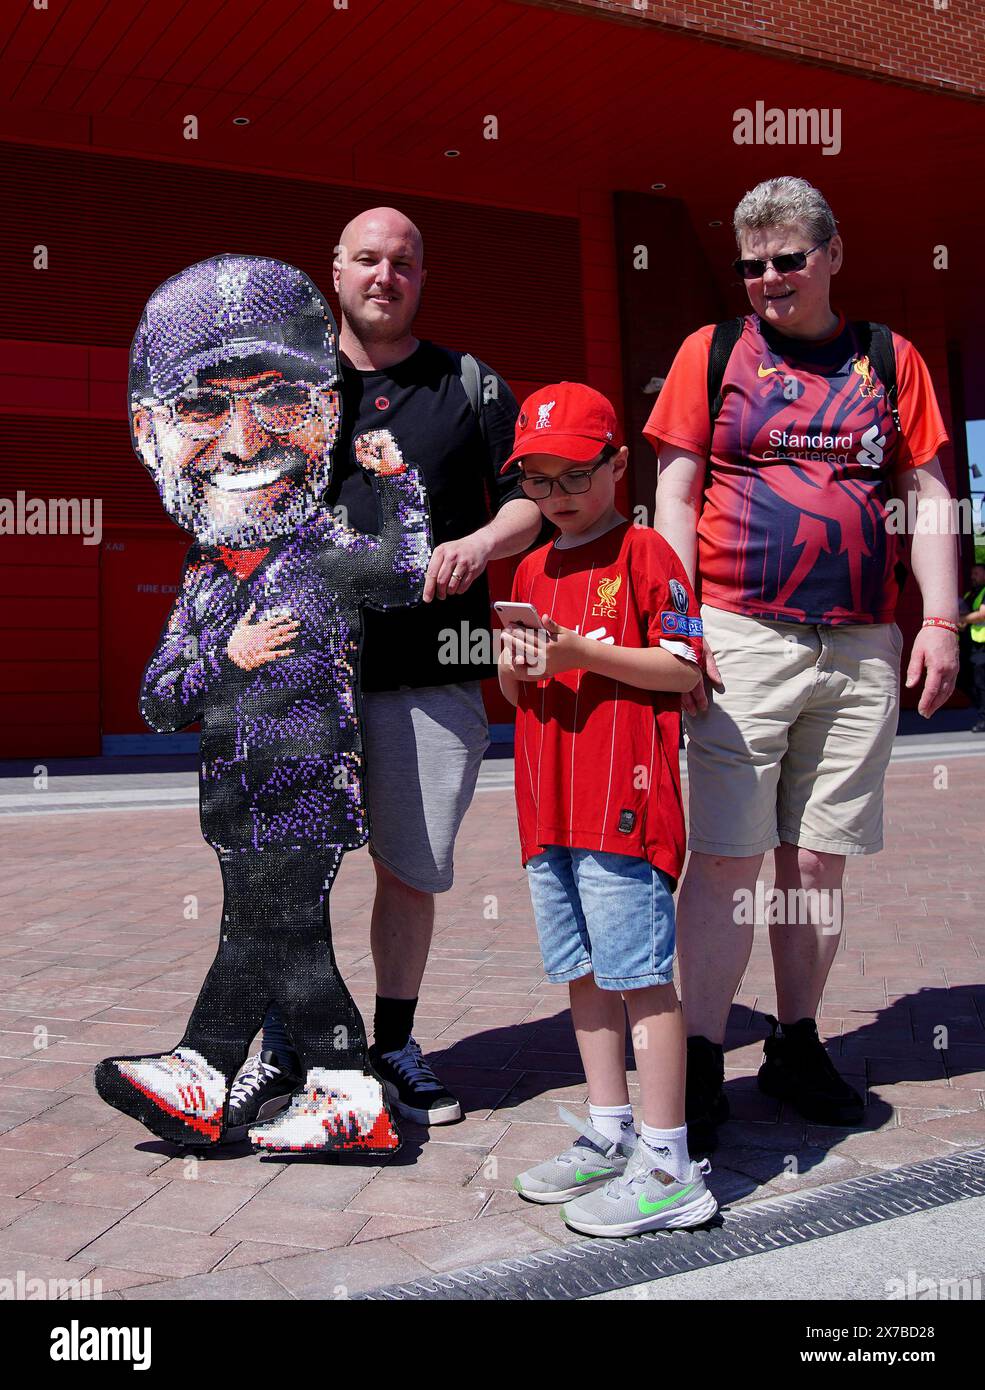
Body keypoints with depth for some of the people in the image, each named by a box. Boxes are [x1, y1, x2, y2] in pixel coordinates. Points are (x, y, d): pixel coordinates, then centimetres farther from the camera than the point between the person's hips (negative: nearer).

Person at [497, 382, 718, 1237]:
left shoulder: (645, 552, -3)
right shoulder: (532, 570, 18)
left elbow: (685, 669, -10)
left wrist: (583, 652, -18)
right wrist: (516, 663, -1)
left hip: (624, 800, -7)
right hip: (551, 807, 8)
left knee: (639, 975, -5)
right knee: (583, 973, 13)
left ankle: (667, 1169, 3)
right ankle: (610, 1136, 26)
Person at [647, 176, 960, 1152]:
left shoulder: (890, 361, 13)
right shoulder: (711, 352, 8)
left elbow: (928, 496, 12)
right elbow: (674, 495, 3)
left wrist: (940, 620, 2)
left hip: (860, 648, 3)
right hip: (742, 636, -2)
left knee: (818, 860, 7)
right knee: (726, 857, -5)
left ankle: (796, 1045, 21)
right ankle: (700, 1063, 5)